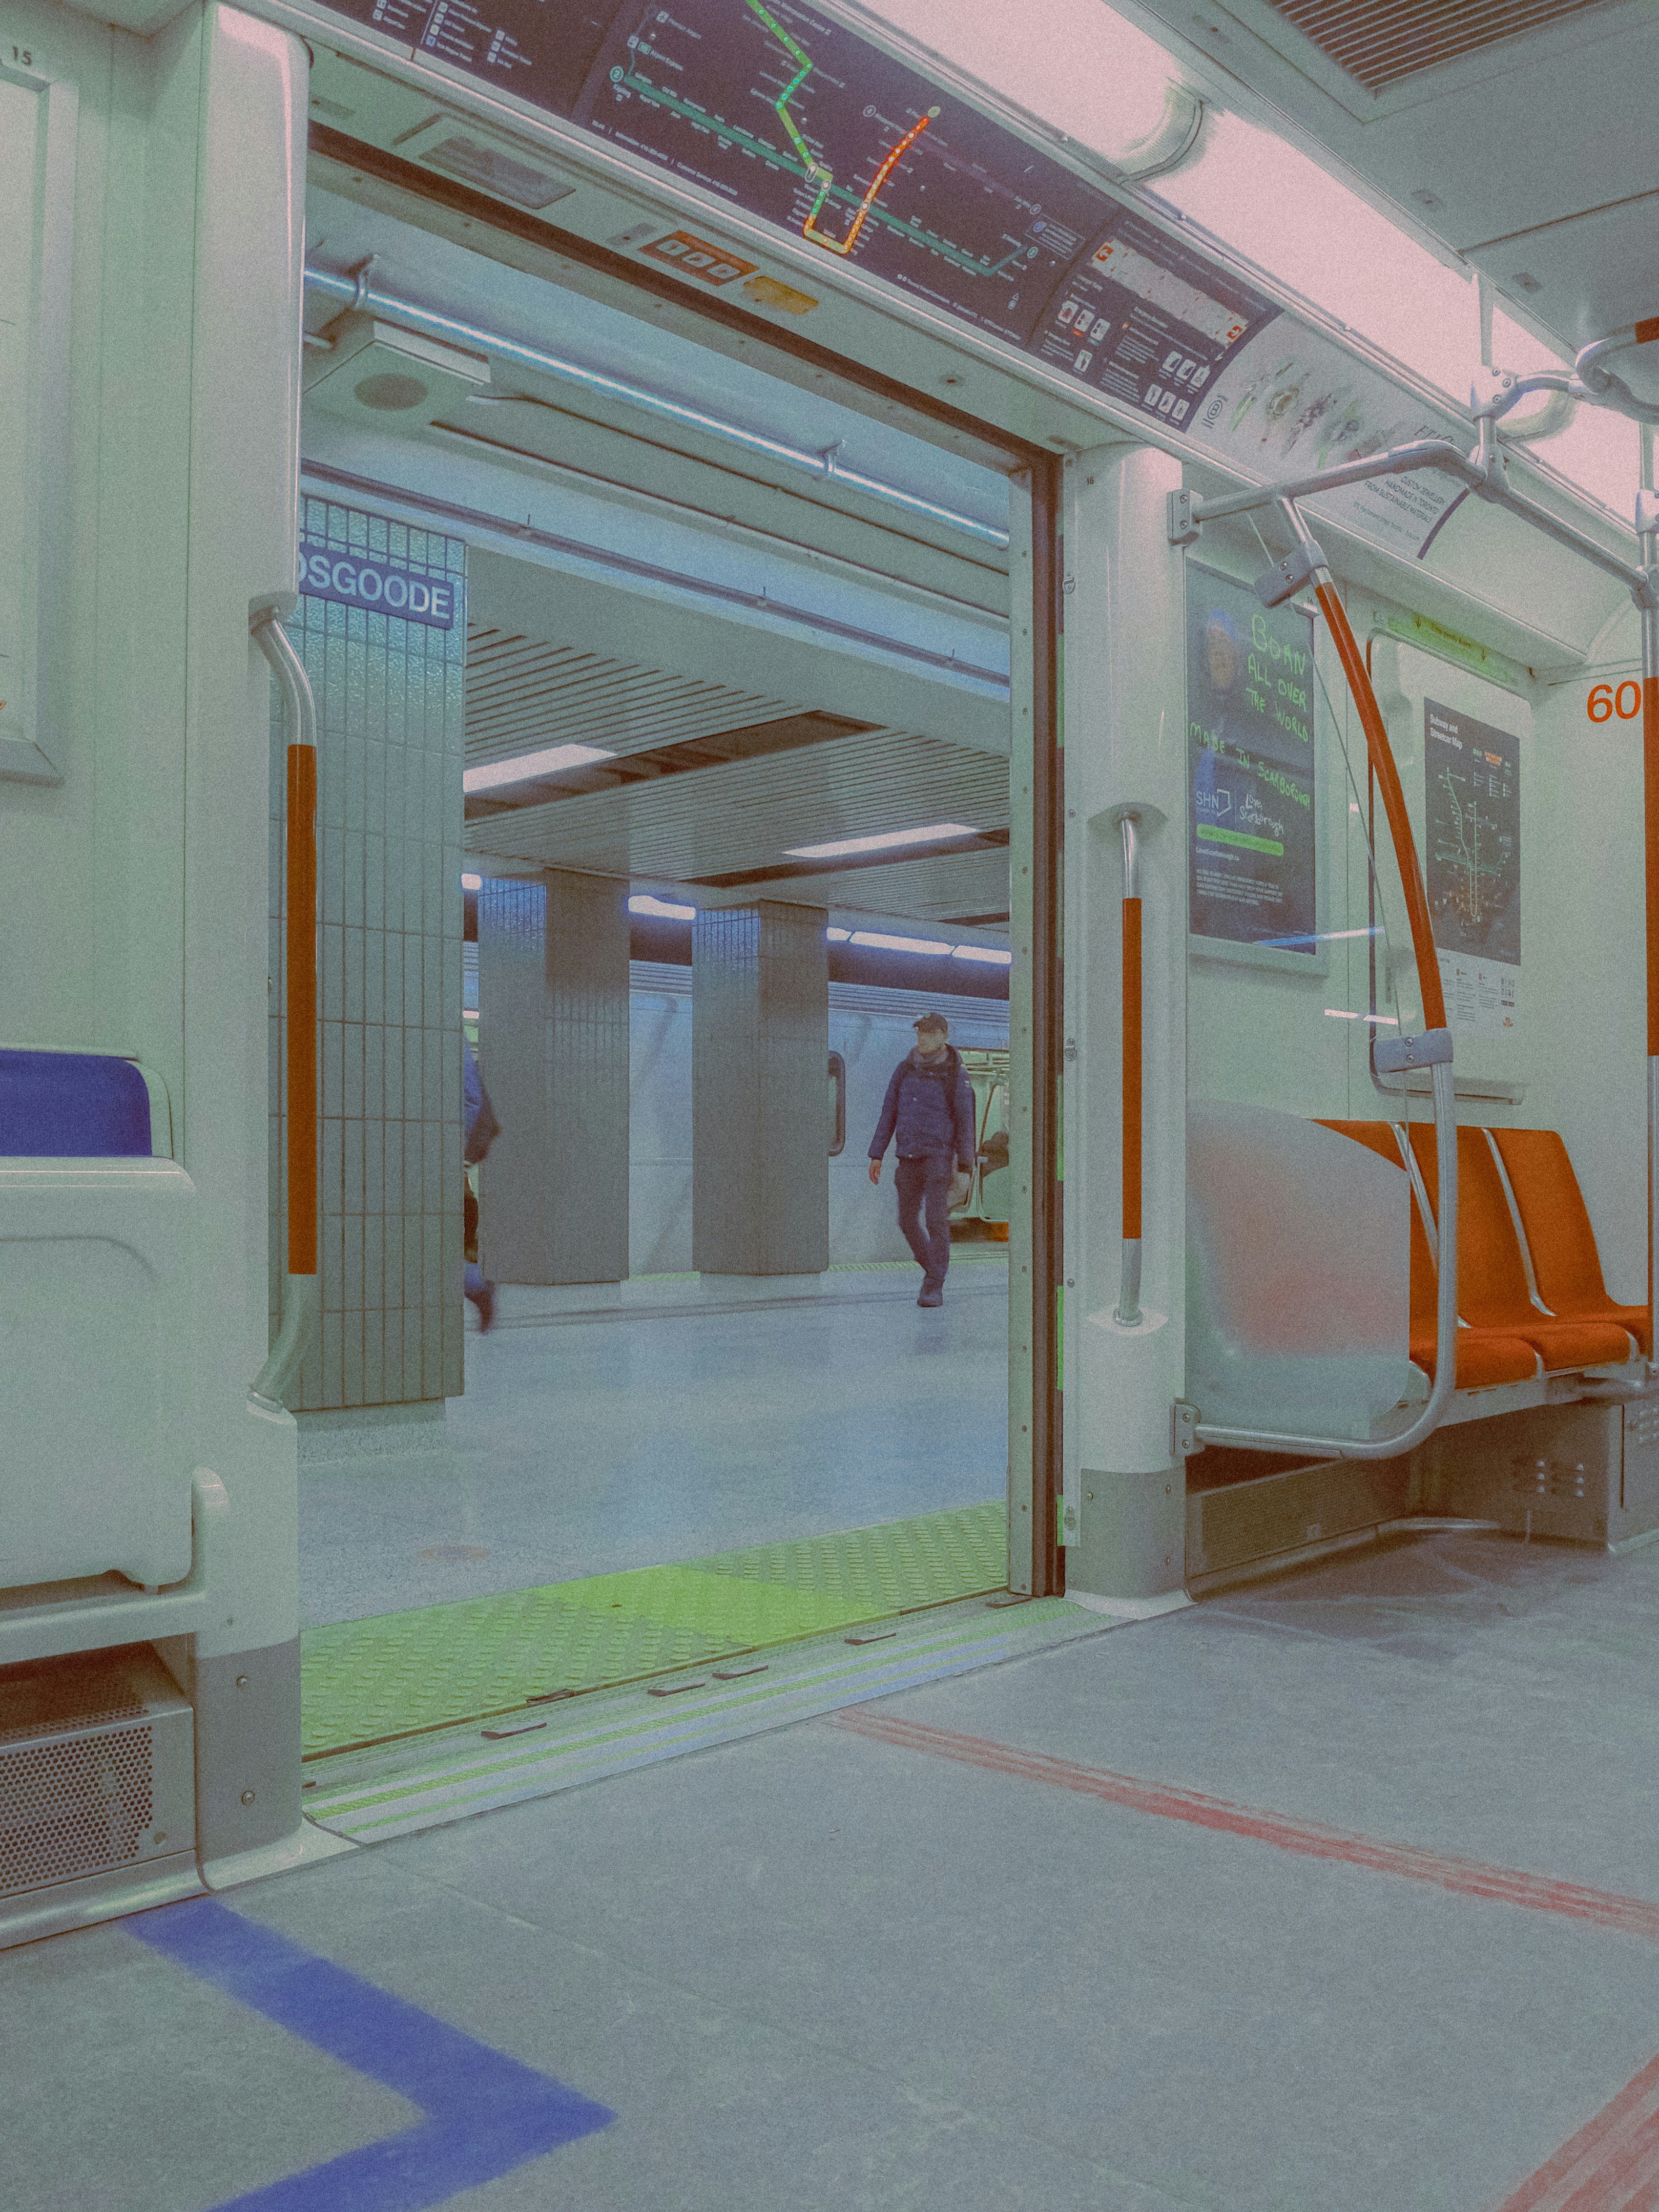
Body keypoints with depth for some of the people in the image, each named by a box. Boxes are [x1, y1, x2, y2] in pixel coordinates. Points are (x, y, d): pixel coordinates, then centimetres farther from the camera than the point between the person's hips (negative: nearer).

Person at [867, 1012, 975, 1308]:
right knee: (908, 1220, 9)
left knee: (937, 1220, -12)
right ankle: (931, 1267, 32)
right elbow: (889, 1114, 9)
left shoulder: (955, 1074, -5)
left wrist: (965, 1168, -6)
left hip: (939, 1155, -4)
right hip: (908, 1157, 5)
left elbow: (965, 1122, -4)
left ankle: (934, 1288, -8)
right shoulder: (905, 1069, 6)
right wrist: (876, 1156, 5)